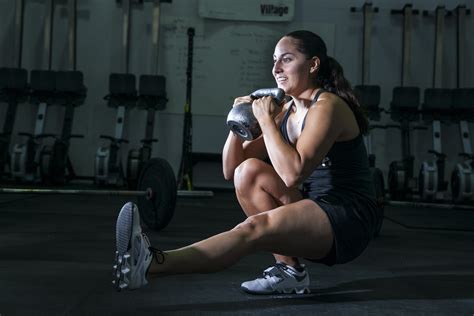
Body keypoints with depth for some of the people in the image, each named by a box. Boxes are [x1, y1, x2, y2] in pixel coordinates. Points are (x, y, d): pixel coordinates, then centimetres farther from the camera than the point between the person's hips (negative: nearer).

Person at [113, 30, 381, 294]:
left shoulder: (328, 106, -13)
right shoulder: (285, 111, 9)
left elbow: (292, 174, -28)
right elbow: (231, 170, 6)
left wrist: (266, 119, -19)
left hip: (349, 220, -8)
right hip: (314, 209, 8)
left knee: (255, 228, -30)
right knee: (248, 170, -9)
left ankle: (150, 265, -36)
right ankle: (289, 270, -6)